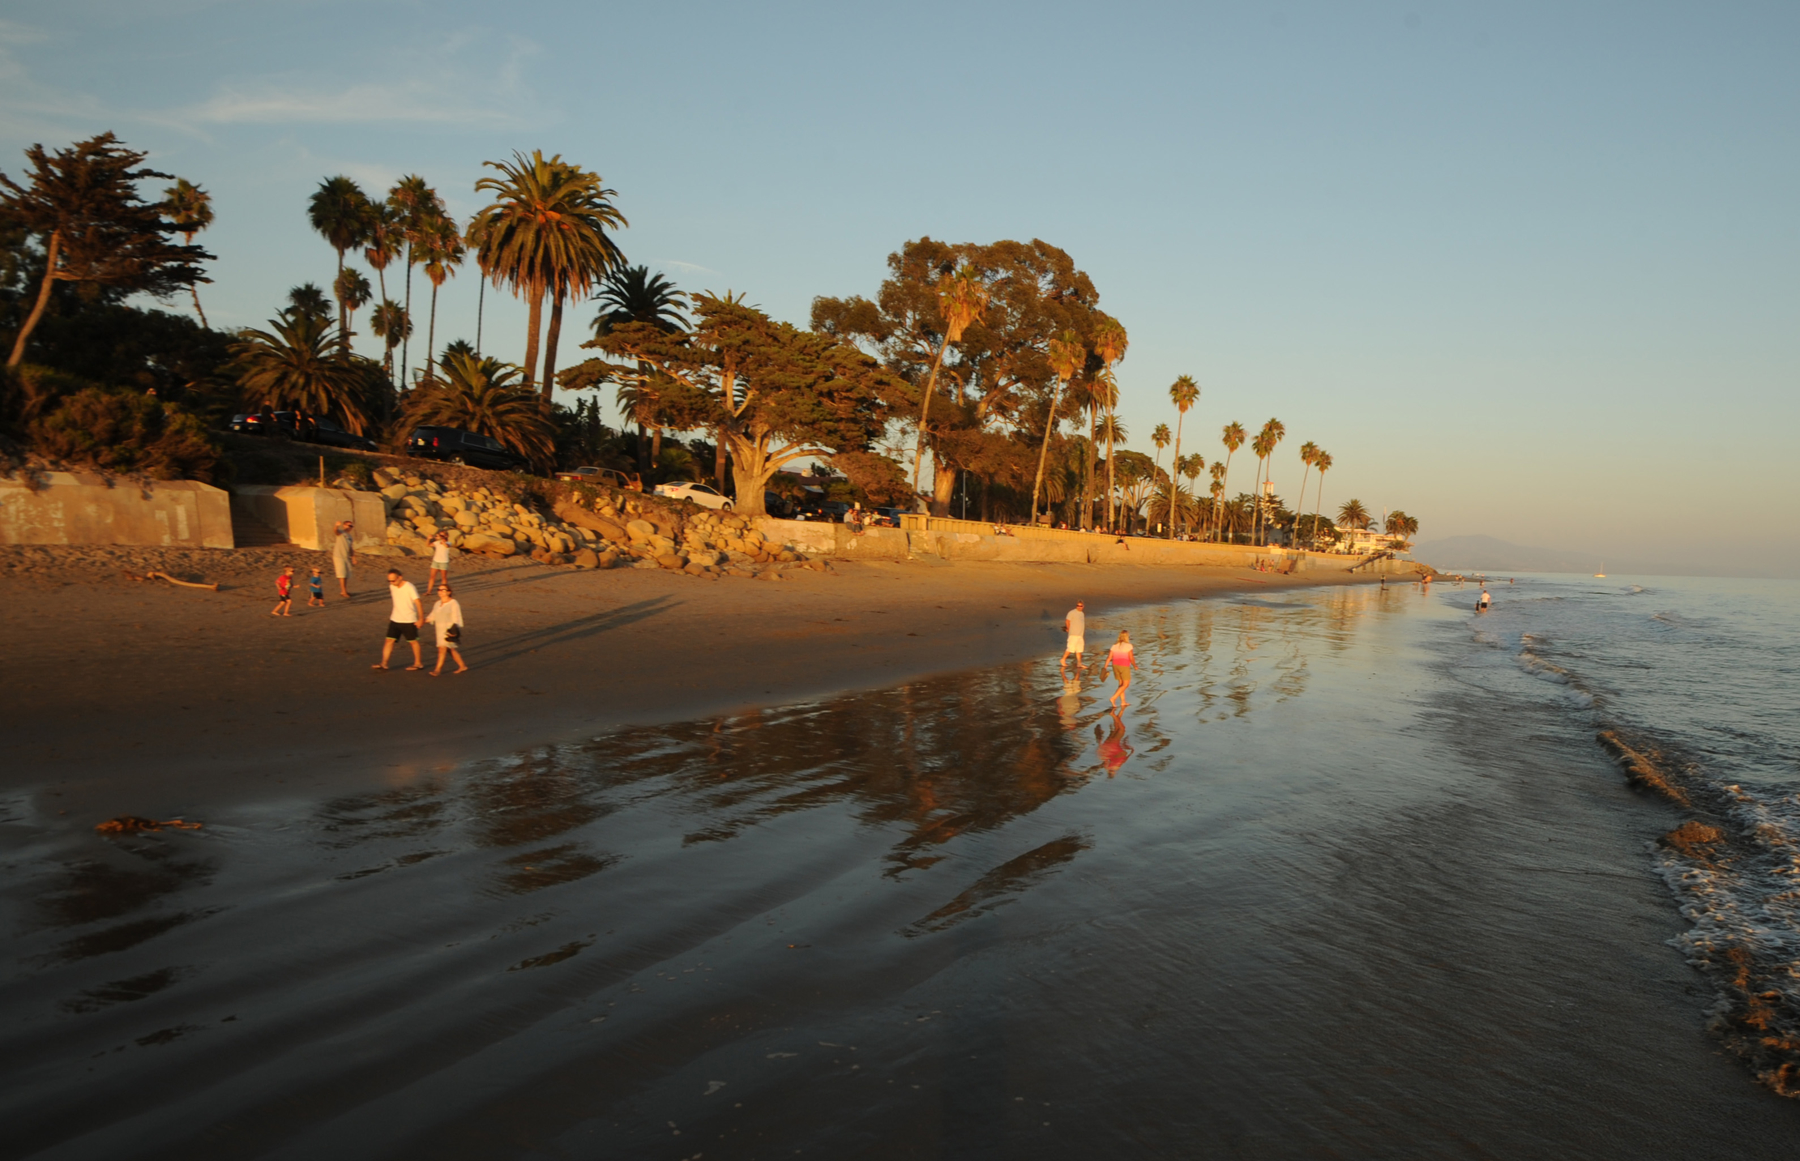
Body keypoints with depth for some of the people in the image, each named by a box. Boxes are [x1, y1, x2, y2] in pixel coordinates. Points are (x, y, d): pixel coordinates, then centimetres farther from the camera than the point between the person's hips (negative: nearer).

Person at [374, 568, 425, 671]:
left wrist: (421, 619, -26)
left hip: (409, 620, -6)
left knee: (413, 641, 7)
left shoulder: (409, 587, -19)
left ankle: (418, 663, 21)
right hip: (395, 619, 6)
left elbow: (418, 603, -22)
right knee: (389, 640, 0)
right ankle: (384, 663, 4)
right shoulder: (392, 586, 1)